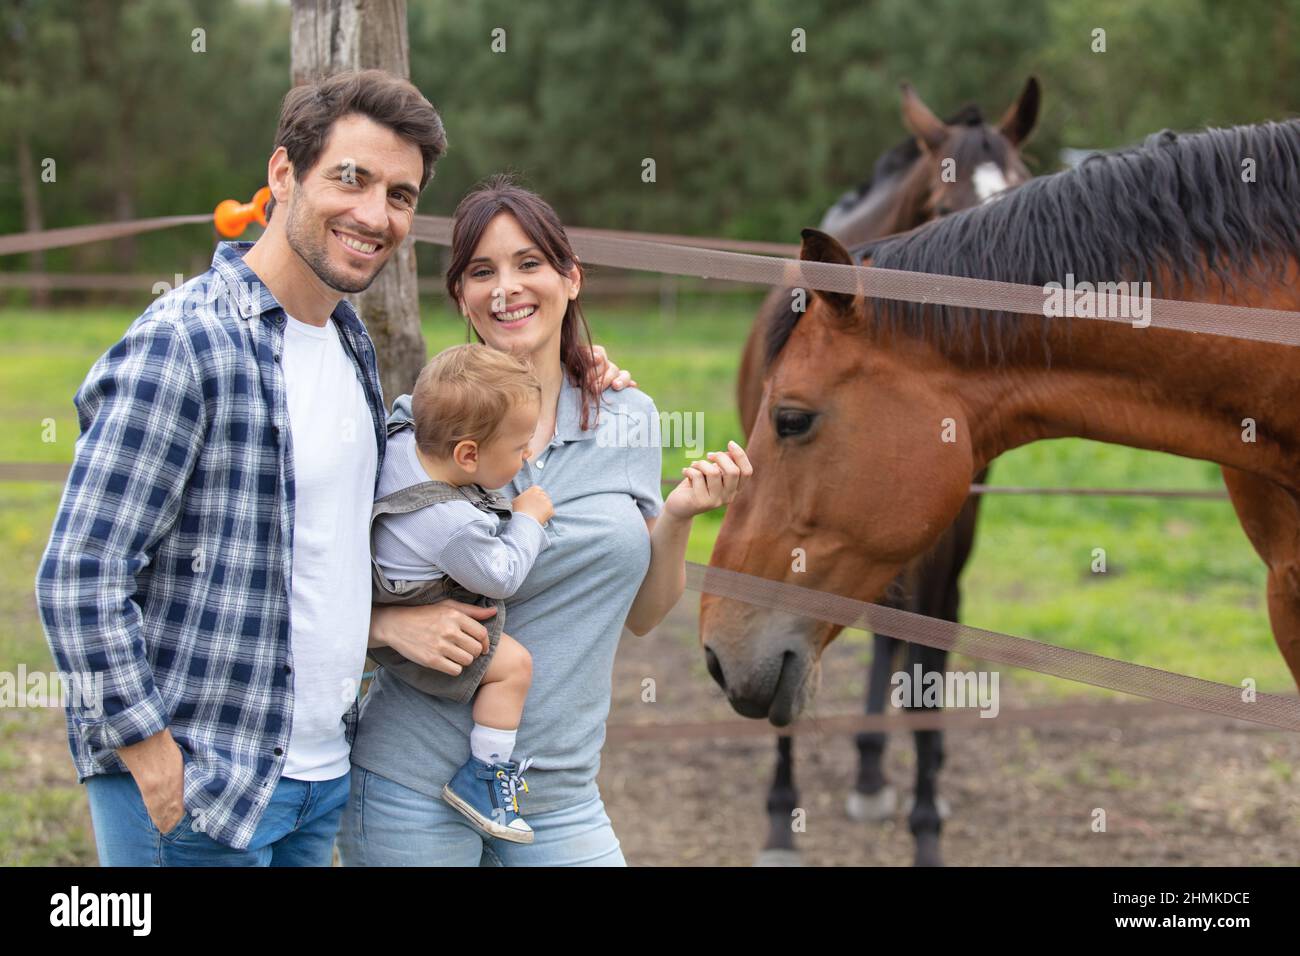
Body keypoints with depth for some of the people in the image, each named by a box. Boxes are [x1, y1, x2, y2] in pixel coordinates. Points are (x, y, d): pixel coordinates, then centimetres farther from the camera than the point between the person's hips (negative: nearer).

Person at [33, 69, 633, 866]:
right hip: (194, 797, -8)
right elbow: (79, 580, -18)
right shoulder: (184, 344, -16)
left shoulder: (353, 344, 11)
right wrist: (158, 767, -18)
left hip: (322, 779, 8)